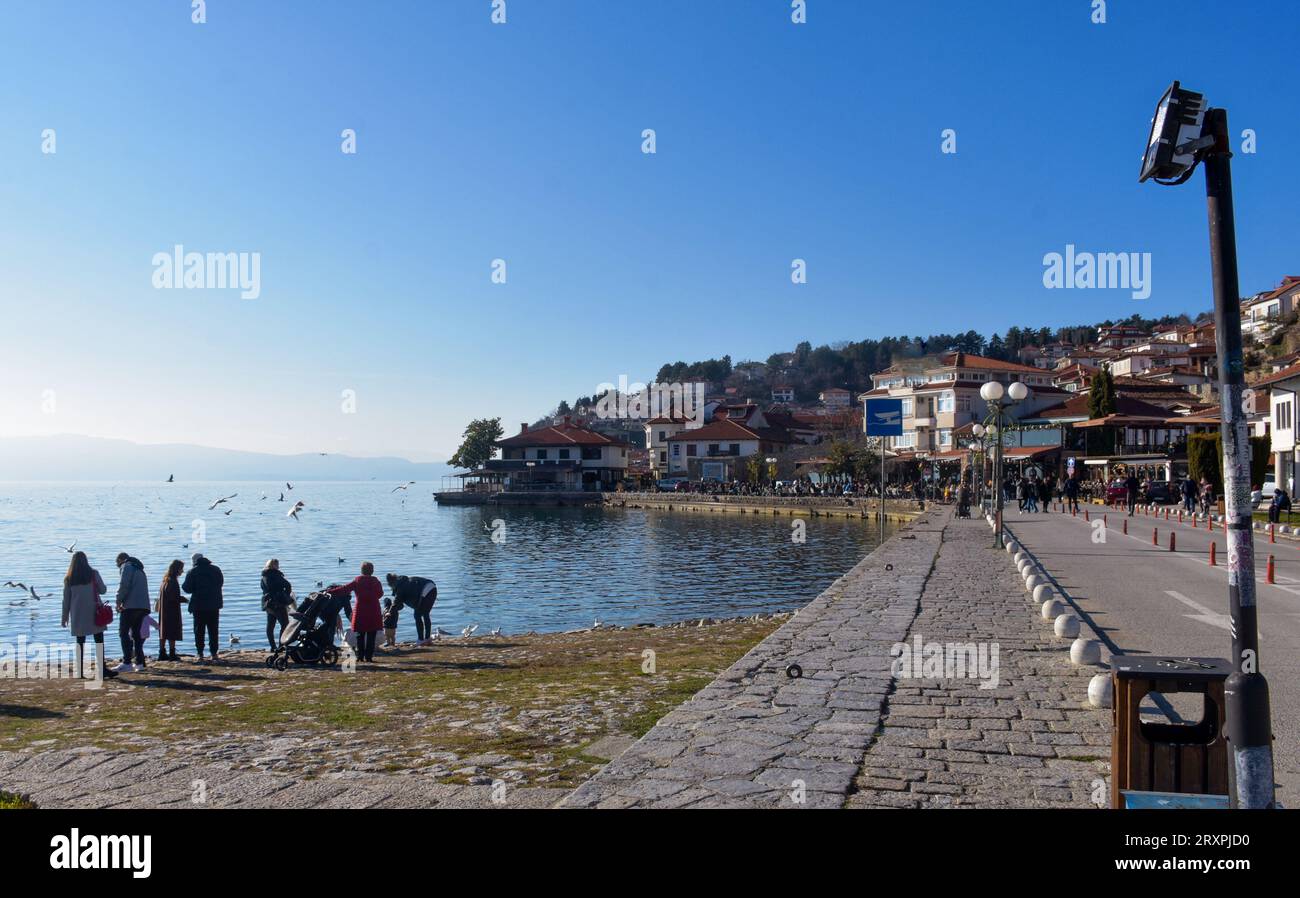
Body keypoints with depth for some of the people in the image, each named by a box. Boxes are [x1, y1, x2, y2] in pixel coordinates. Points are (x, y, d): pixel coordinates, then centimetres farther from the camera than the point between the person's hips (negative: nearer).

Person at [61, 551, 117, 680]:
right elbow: (103, 590, 1)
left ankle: (80, 671, 5)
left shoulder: (68, 578, 5)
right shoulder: (93, 574, -2)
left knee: (80, 642, 7)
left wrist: (65, 617, 11)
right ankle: (102, 668, -9)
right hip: (93, 612, -3)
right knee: (99, 641, -3)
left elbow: (66, 599, 6)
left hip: (77, 614, 3)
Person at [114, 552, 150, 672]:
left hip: (131, 606, -8)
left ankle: (127, 663, -13)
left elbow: (124, 586, -13)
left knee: (124, 632, -6)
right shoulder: (139, 568, 26)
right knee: (136, 633, 13)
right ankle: (139, 663, 10)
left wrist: (119, 601, -4)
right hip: (143, 606, 8)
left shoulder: (126, 566, 0)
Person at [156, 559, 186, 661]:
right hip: (172, 611, -9)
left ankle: (162, 654, 15)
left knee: (163, 632, 12)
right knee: (172, 633, -4)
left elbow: (161, 595, 16)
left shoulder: (165, 579, 11)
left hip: (163, 610, 9)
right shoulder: (173, 581, -17)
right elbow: (173, 597, -21)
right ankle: (172, 654, -2)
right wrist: (184, 599, -6)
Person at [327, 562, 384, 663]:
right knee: (371, 636, 2)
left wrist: (329, 591, 2)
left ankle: (360, 656, 6)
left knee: (360, 635, 9)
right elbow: (380, 594, 14)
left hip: (360, 612, 0)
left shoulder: (357, 582, 0)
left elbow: (344, 589, -3)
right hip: (374, 613, 0)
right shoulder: (376, 582, 2)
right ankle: (368, 656, -3)